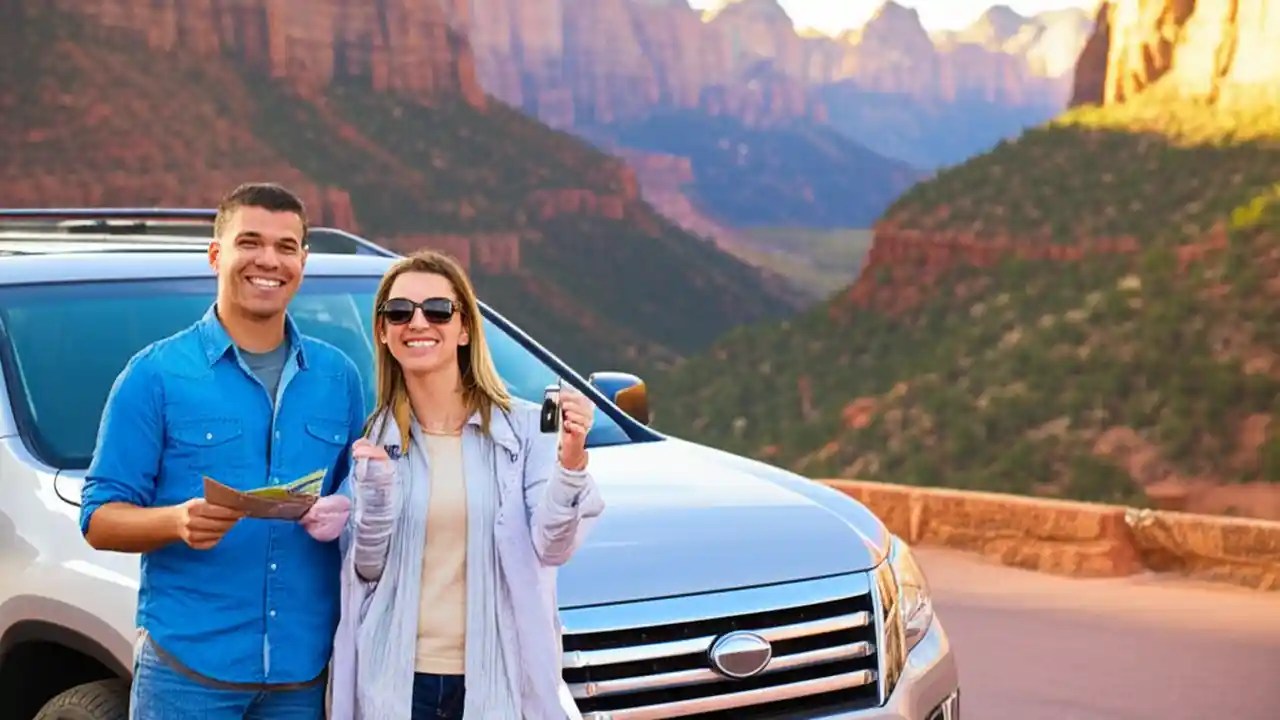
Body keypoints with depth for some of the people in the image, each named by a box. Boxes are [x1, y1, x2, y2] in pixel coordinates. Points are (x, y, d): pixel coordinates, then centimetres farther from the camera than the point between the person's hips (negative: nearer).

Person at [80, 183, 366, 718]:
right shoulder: (156, 374, -1)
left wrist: (346, 513, -7)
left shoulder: (338, 377, 10)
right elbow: (100, 520, -3)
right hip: (186, 666, -3)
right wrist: (178, 521, -23)